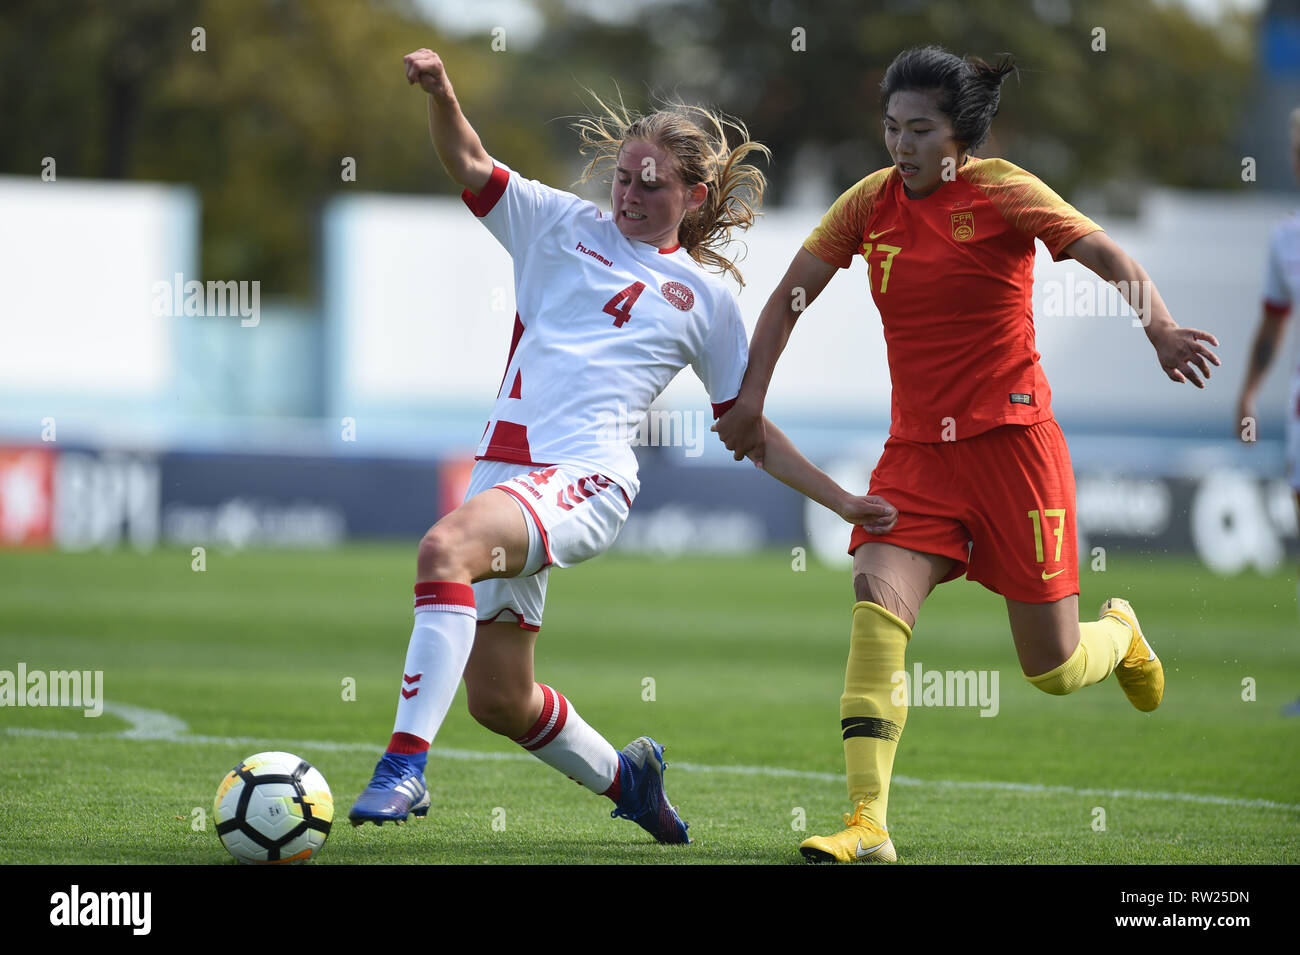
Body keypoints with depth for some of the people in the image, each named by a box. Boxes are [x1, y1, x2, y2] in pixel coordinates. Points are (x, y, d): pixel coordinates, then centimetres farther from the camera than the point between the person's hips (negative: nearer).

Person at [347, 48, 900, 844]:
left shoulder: (707, 299, 14)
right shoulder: (565, 226, 17)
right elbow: (470, 167, 7)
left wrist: (842, 501, 14)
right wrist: (442, 96, -13)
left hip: (588, 480, -4)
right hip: (508, 470, 4)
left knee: (446, 547, -34)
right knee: (498, 700, 7)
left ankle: (407, 763, -39)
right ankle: (624, 776, 36)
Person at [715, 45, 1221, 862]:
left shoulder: (1002, 192, -8)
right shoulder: (871, 203, 3)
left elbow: (1106, 254, -19)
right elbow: (789, 298, 11)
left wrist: (1158, 327, -37)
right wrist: (749, 403, 2)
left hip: (1010, 440, -3)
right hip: (916, 449, 3)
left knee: (1055, 671, 1)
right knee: (877, 607, -21)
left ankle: (1121, 633, 39)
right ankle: (867, 825, -23)